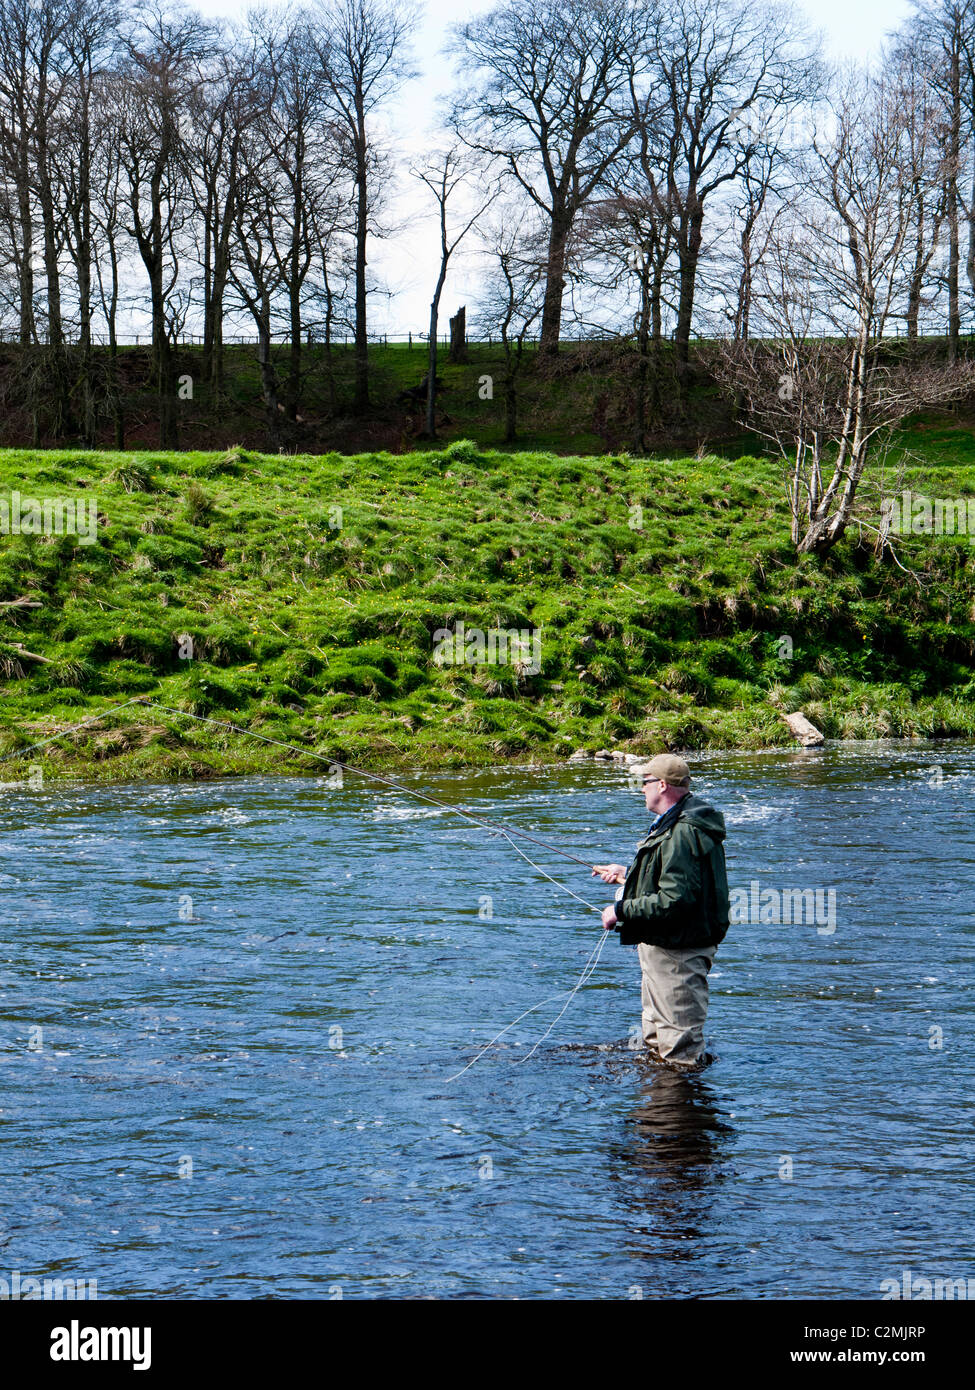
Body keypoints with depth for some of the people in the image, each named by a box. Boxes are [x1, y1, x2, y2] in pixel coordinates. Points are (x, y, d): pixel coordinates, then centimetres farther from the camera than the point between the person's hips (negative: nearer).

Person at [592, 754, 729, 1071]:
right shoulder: (677, 823, 11)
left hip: (677, 952, -12)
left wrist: (621, 911, -23)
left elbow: (674, 900, -31)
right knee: (657, 1036, 27)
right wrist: (629, 874, 26)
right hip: (668, 945, 12)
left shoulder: (681, 834, -25)